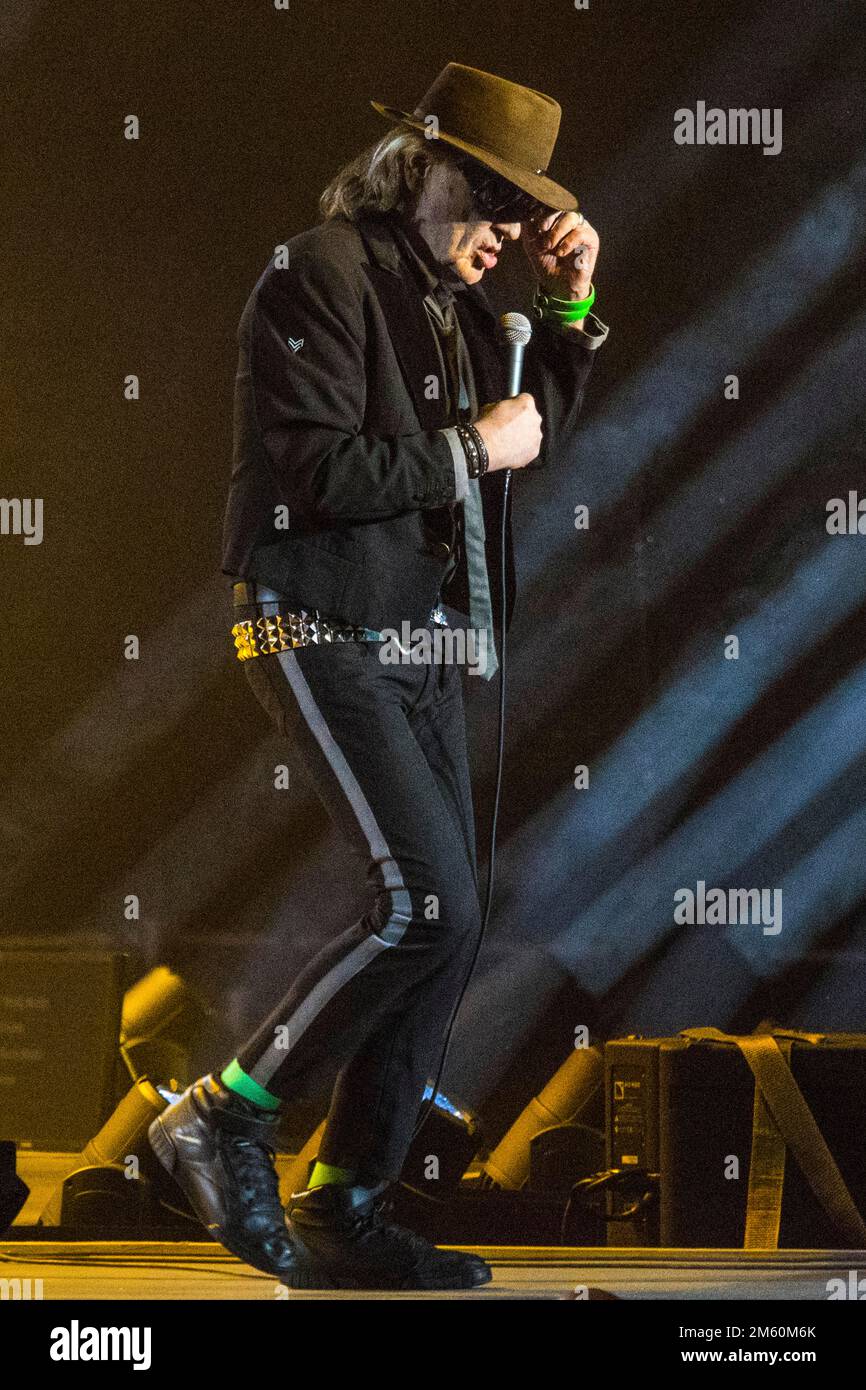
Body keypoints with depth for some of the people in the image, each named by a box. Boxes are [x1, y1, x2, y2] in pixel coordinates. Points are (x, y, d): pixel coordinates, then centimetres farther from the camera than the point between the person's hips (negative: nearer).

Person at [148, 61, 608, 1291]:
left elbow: (538, 438, 22)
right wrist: (472, 447, -13)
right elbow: (313, 473, -21)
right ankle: (223, 1118, -5)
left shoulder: (453, 300, 14)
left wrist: (570, 307, 9)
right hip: (323, 630, -9)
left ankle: (345, 1209, 12)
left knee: (445, 924, 5)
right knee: (427, 904, -19)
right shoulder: (321, 277, -11)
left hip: (417, 642, 9)